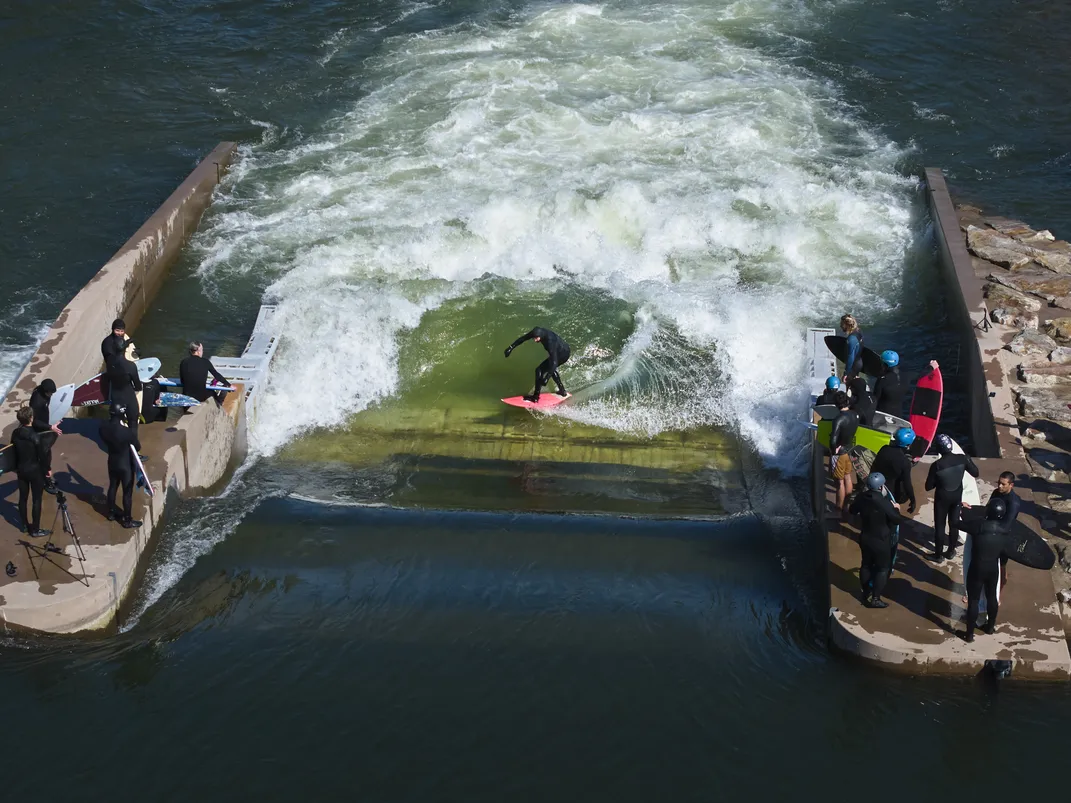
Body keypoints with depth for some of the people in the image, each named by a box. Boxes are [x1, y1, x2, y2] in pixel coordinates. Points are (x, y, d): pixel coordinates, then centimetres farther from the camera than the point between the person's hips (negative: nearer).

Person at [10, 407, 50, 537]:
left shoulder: (15, 434, -5)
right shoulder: (35, 437, -24)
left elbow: (13, 452, 6)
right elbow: (41, 455, -17)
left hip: (21, 469, 6)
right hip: (35, 470, -6)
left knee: (22, 497, 17)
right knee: (36, 500, 3)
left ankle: (25, 525, 28)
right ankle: (35, 530, 7)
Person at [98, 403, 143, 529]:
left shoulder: (104, 427, -15)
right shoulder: (127, 432, -32)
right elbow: (138, 447, -14)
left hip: (112, 462, 6)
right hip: (126, 465, -6)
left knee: (112, 486, 26)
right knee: (127, 492, 10)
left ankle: (111, 513, 43)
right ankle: (127, 520, 23)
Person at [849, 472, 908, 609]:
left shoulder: (862, 498, -10)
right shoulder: (884, 503, -29)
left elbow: (853, 510, 10)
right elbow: (897, 520, -19)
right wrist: (895, 509, -1)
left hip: (865, 538, 6)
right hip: (880, 541, -6)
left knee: (866, 565, 21)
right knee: (882, 568, 9)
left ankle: (866, 593, 36)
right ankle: (875, 599, 10)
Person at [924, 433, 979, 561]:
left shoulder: (936, 465, -27)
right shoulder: (962, 459, -18)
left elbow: (928, 487, -17)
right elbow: (975, 473, -2)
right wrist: (969, 461, 13)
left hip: (942, 498, -4)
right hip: (957, 496, 4)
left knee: (940, 526, 12)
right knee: (954, 523, 20)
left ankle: (938, 555, 23)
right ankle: (950, 551, 36)